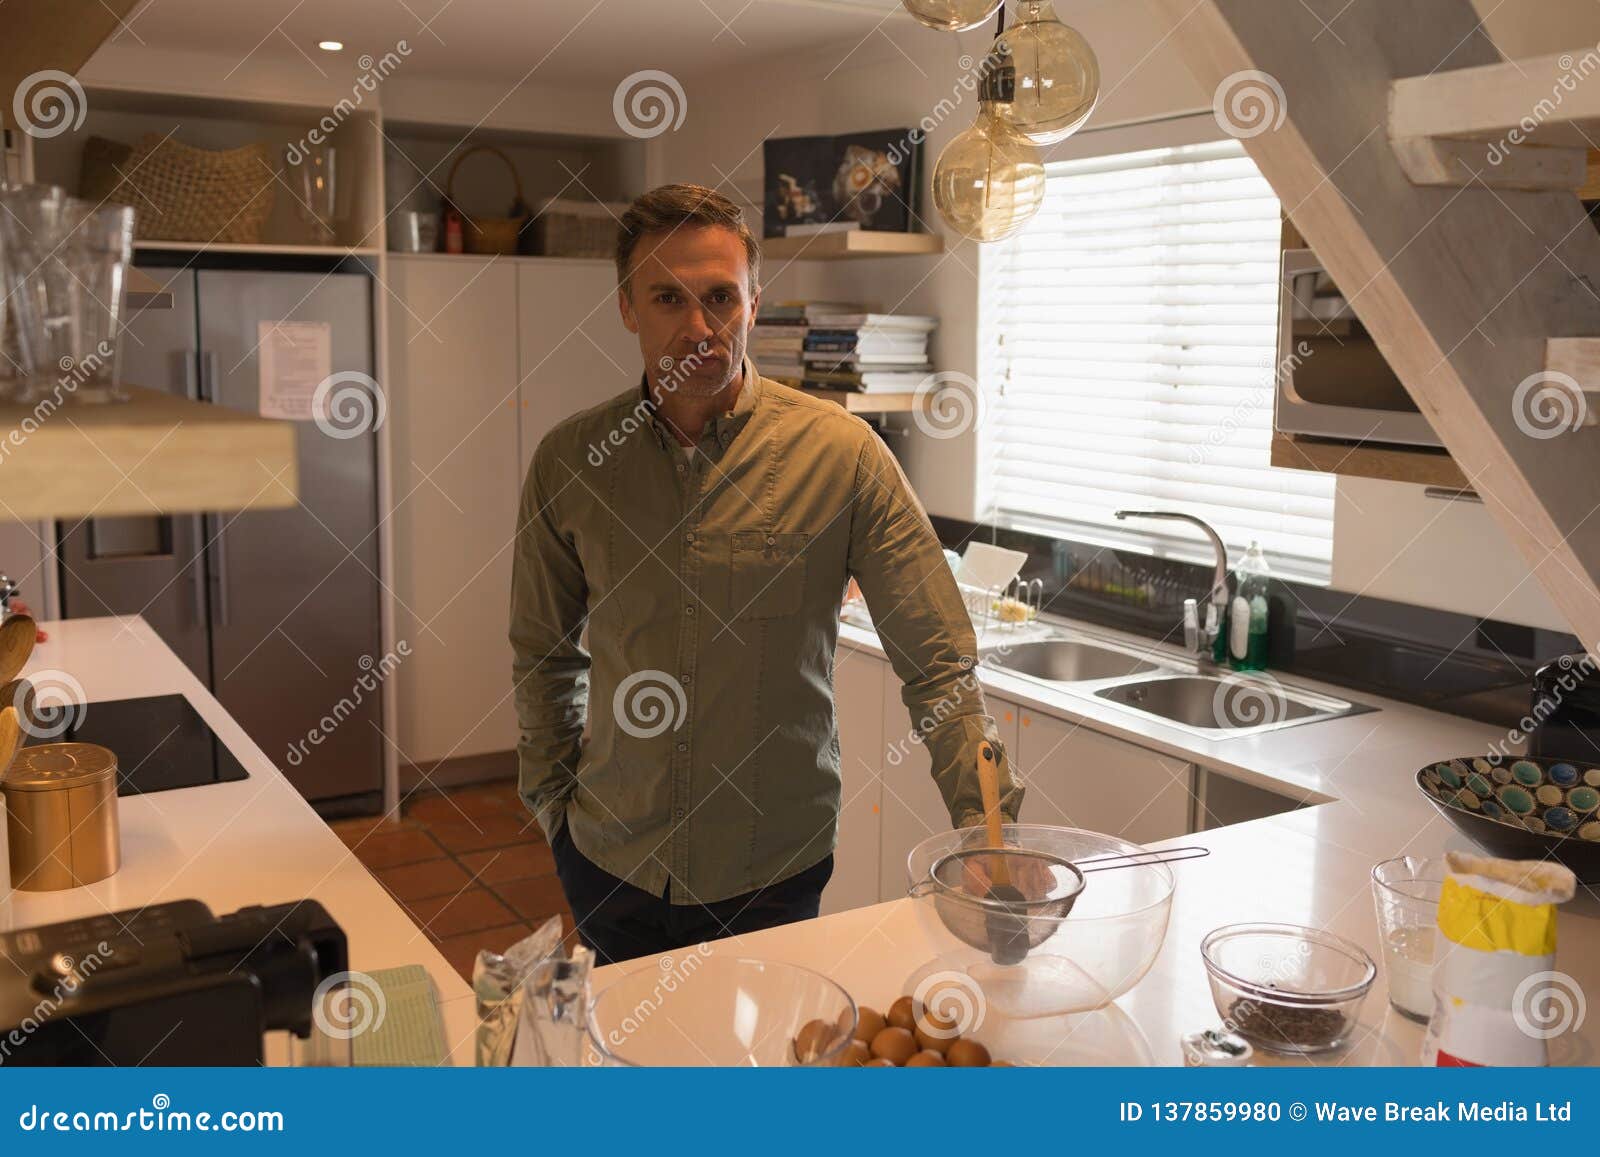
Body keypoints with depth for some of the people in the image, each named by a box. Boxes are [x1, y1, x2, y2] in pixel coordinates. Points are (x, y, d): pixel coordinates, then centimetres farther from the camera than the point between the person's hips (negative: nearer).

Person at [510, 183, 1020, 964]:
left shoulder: (842, 454, -13)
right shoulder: (567, 462, -4)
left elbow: (938, 664, -12)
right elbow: (542, 652, 9)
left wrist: (990, 832, -22)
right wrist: (553, 798, 4)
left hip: (775, 872, -2)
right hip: (610, 865, 2)